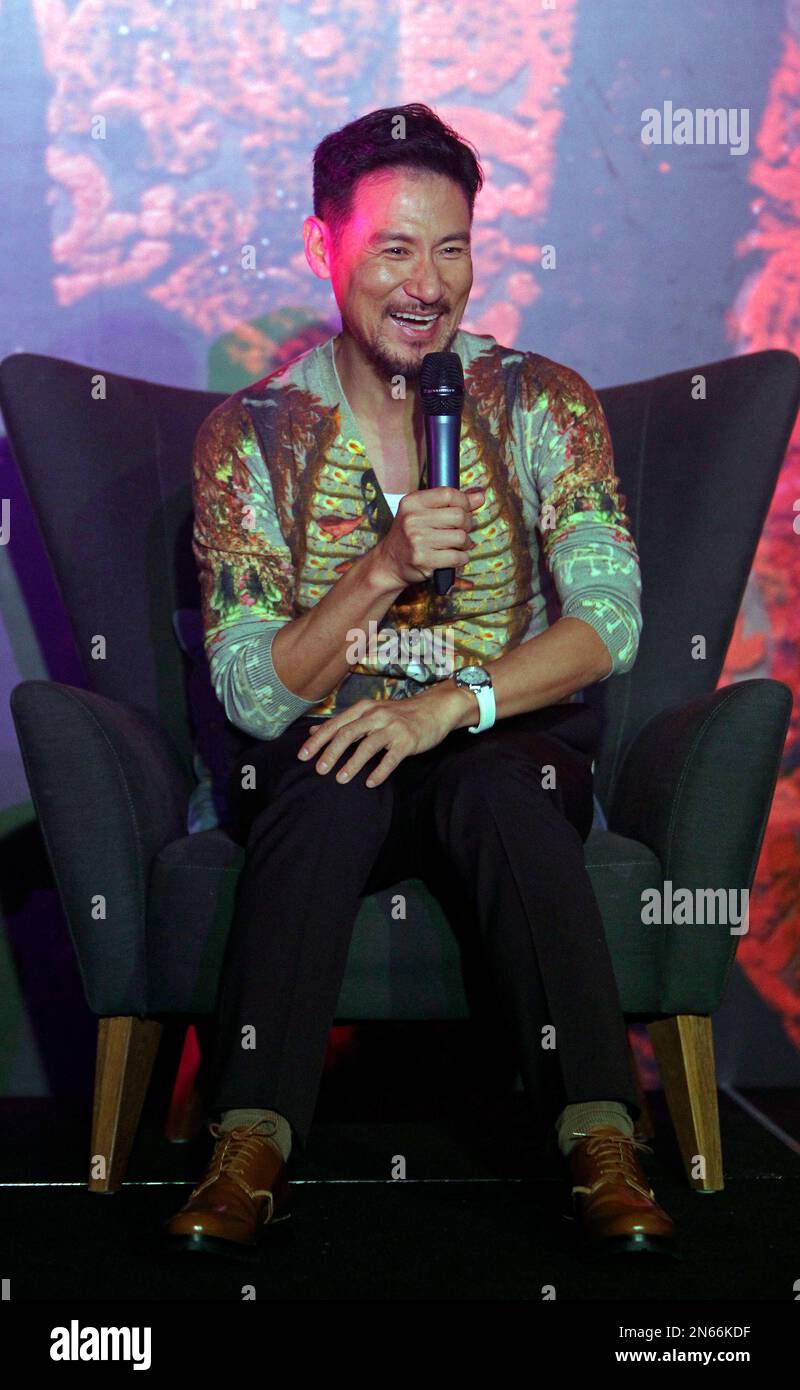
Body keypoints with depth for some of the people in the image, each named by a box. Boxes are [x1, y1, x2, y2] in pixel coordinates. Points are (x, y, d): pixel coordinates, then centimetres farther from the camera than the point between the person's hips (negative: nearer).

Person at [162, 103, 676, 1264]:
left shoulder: (544, 404, -1)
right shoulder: (250, 435, -3)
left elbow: (610, 621, -10)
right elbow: (252, 695, -9)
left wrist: (452, 704, -24)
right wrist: (381, 571, -24)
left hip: (511, 737, 0)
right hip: (325, 743, 0)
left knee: (501, 786, -34)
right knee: (327, 786, -34)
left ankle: (602, 1144, -38)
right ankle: (251, 1153, -39)